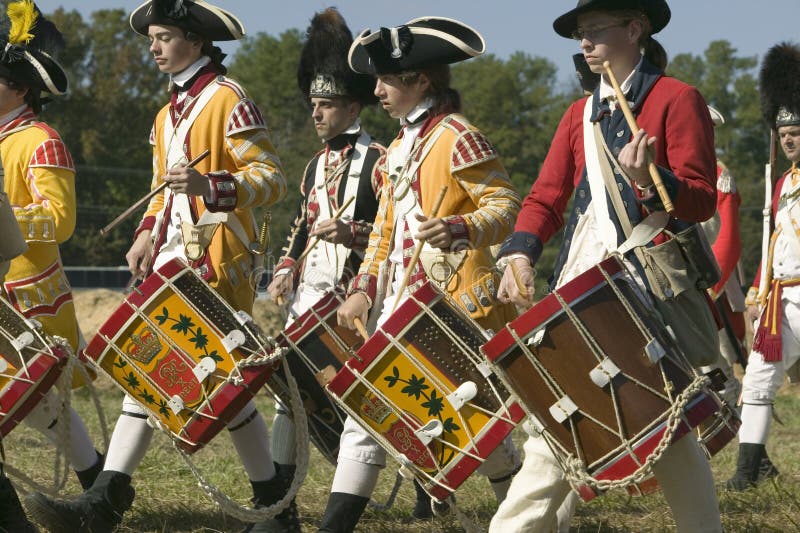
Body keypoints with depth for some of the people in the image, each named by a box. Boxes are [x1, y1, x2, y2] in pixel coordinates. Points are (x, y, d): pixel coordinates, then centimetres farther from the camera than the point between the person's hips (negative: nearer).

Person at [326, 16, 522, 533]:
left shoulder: (458, 138, -9)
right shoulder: (400, 148, 17)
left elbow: (507, 205, -15)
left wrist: (459, 228, -33)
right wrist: (364, 289, 10)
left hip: (455, 302, -8)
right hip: (401, 304, 8)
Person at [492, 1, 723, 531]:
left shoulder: (678, 99, -2)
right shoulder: (580, 114, 16)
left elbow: (702, 199, -7)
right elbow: (546, 198, 13)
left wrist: (649, 182, -28)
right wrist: (521, 253, -6)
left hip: (651, 280, -5)